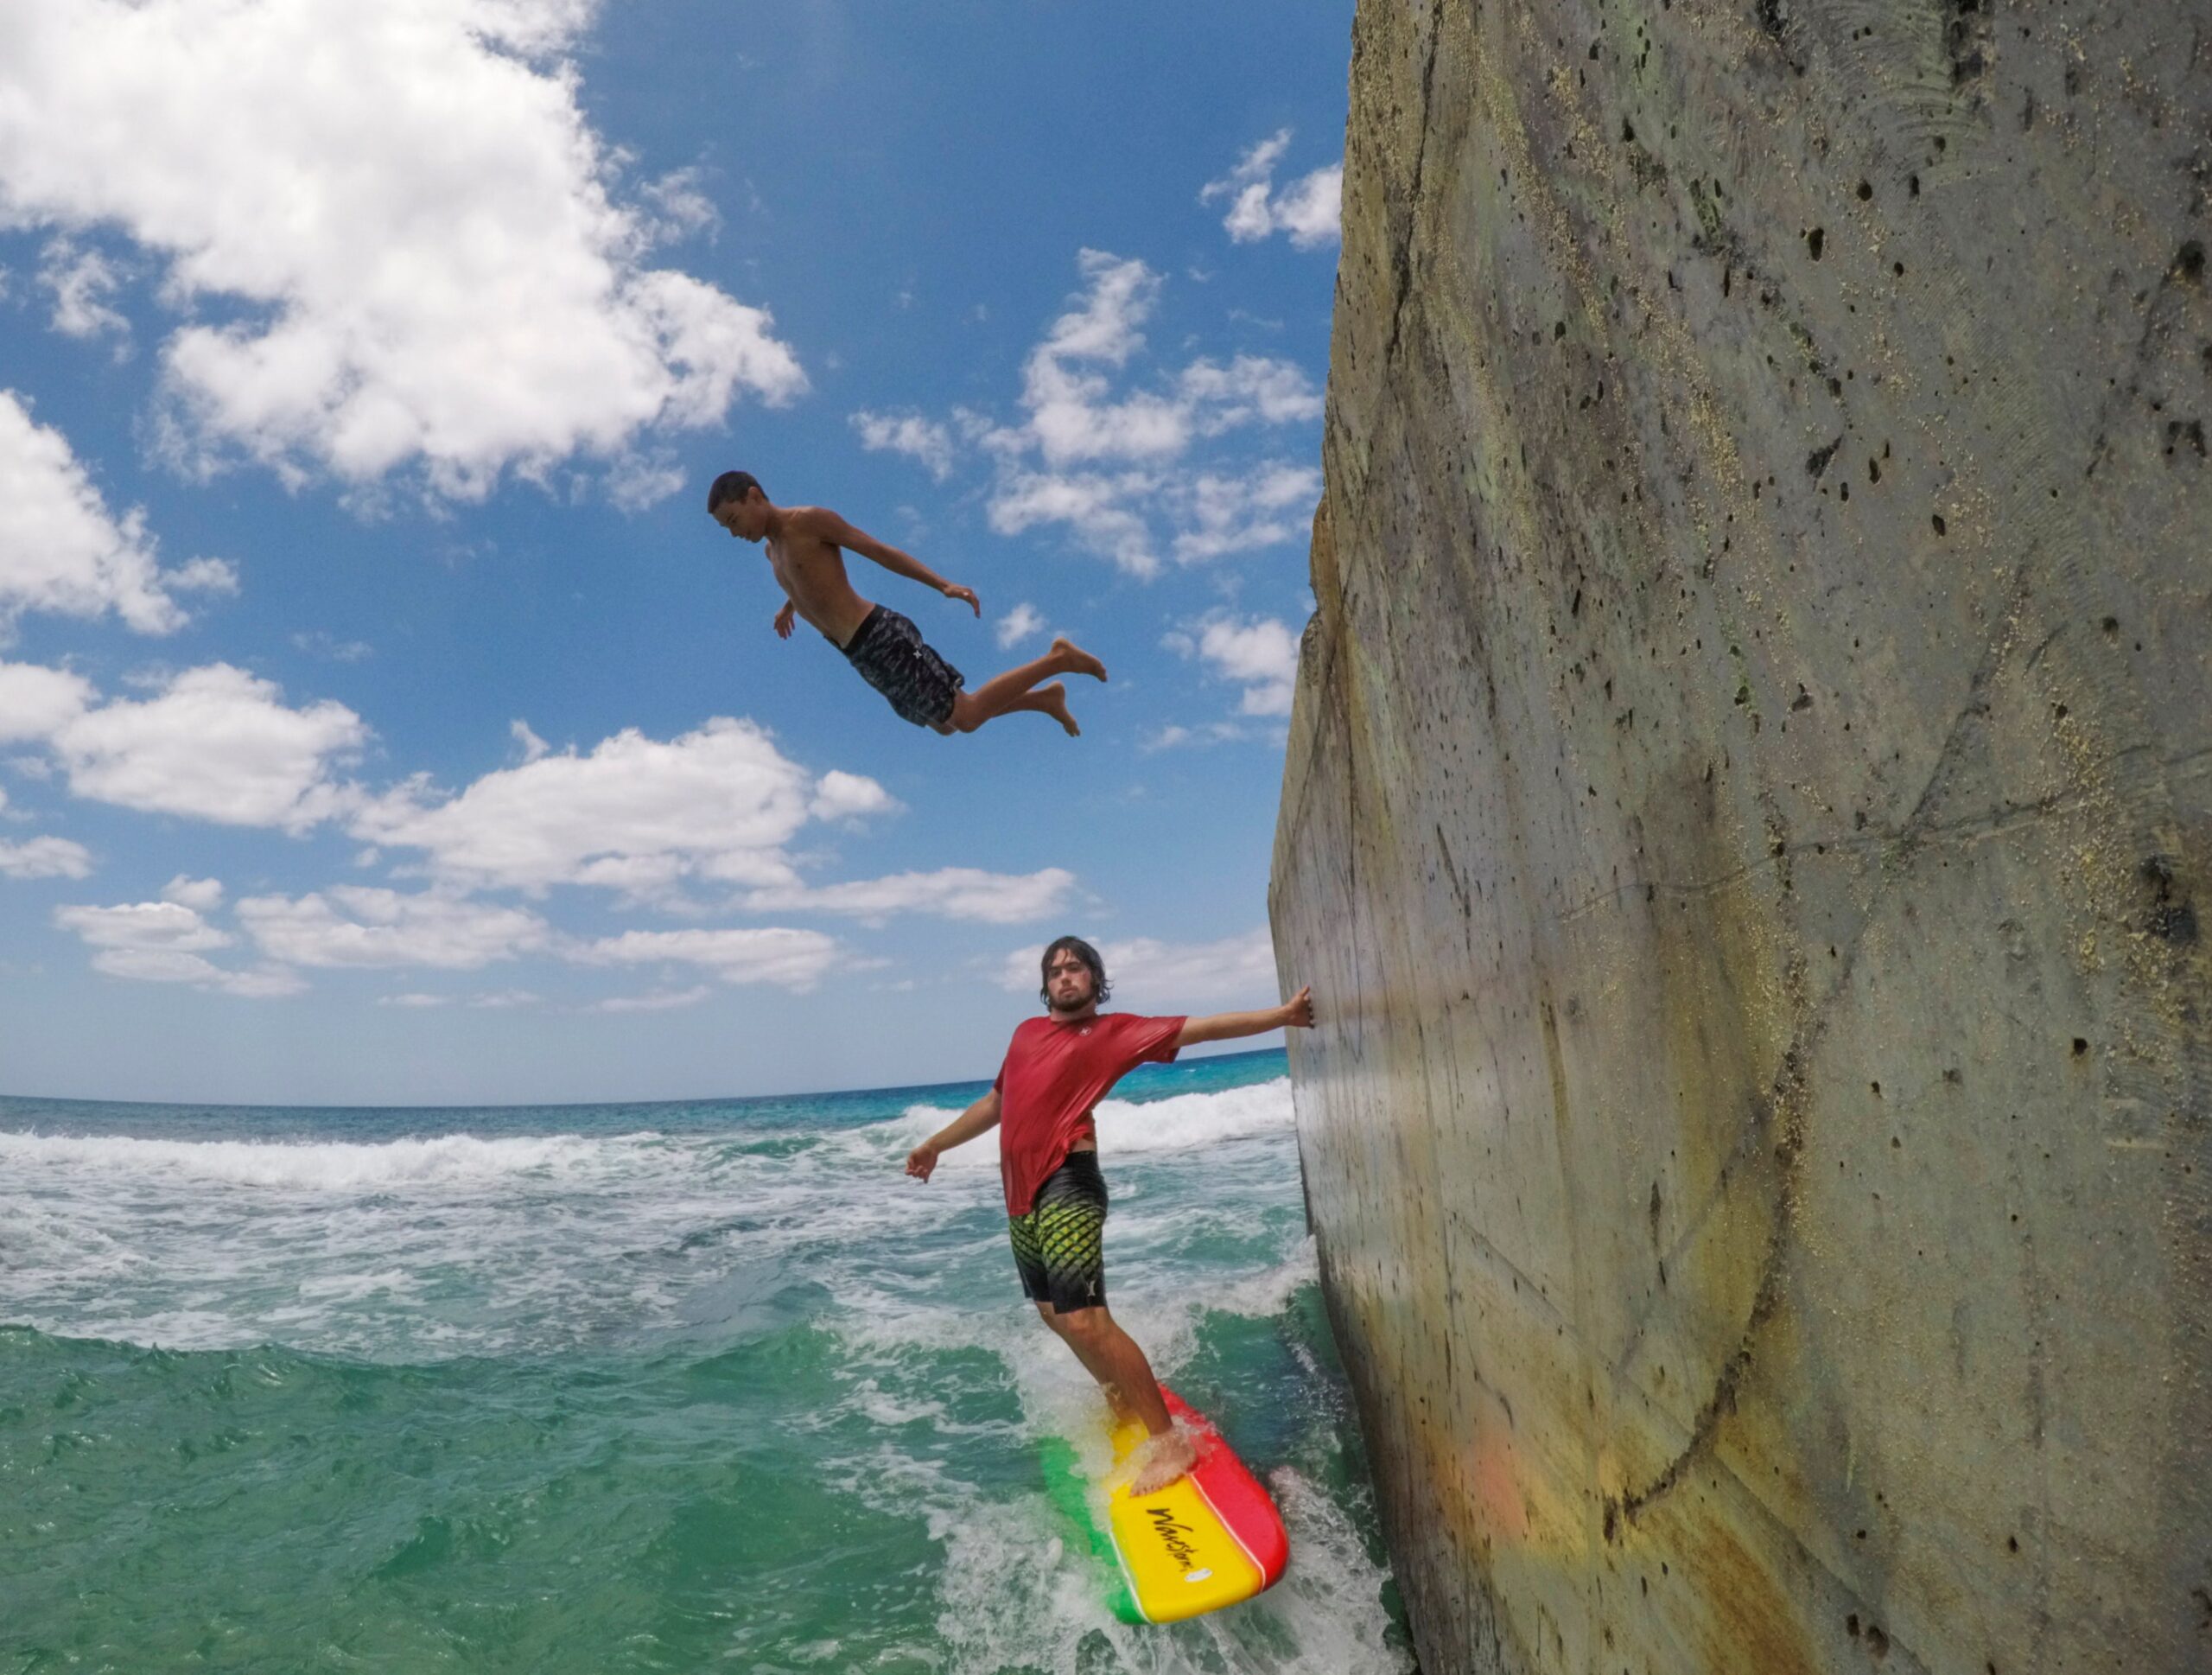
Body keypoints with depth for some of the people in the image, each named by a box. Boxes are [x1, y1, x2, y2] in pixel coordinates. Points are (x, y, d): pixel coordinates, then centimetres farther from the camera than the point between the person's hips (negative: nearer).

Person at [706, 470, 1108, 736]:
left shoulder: (810, 520, -8)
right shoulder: (773, 550, 19)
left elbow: (880, 550, -12)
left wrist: (943, 585, -19)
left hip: (881, 637, -9)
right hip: (862, 656, 9)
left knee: (966, 716, -13)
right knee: (945, 723, 16)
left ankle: (1058, 658, -2)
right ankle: (1045, 698, 27)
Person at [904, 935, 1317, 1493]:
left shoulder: (1112, 1031, -2)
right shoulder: (1027, 1032, 16)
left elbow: (1201, 1028, -8)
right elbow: (995, 1102, 30)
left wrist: (1281, 1016, -16)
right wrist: (935, 1144, 35)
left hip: (1067, 1185, -7)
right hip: (1022, 1192, 8)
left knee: (1084, 1319, -15)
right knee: (1053, 1311, 19)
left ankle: (1167, 1441, -3)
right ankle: (1117, 1397, 42)